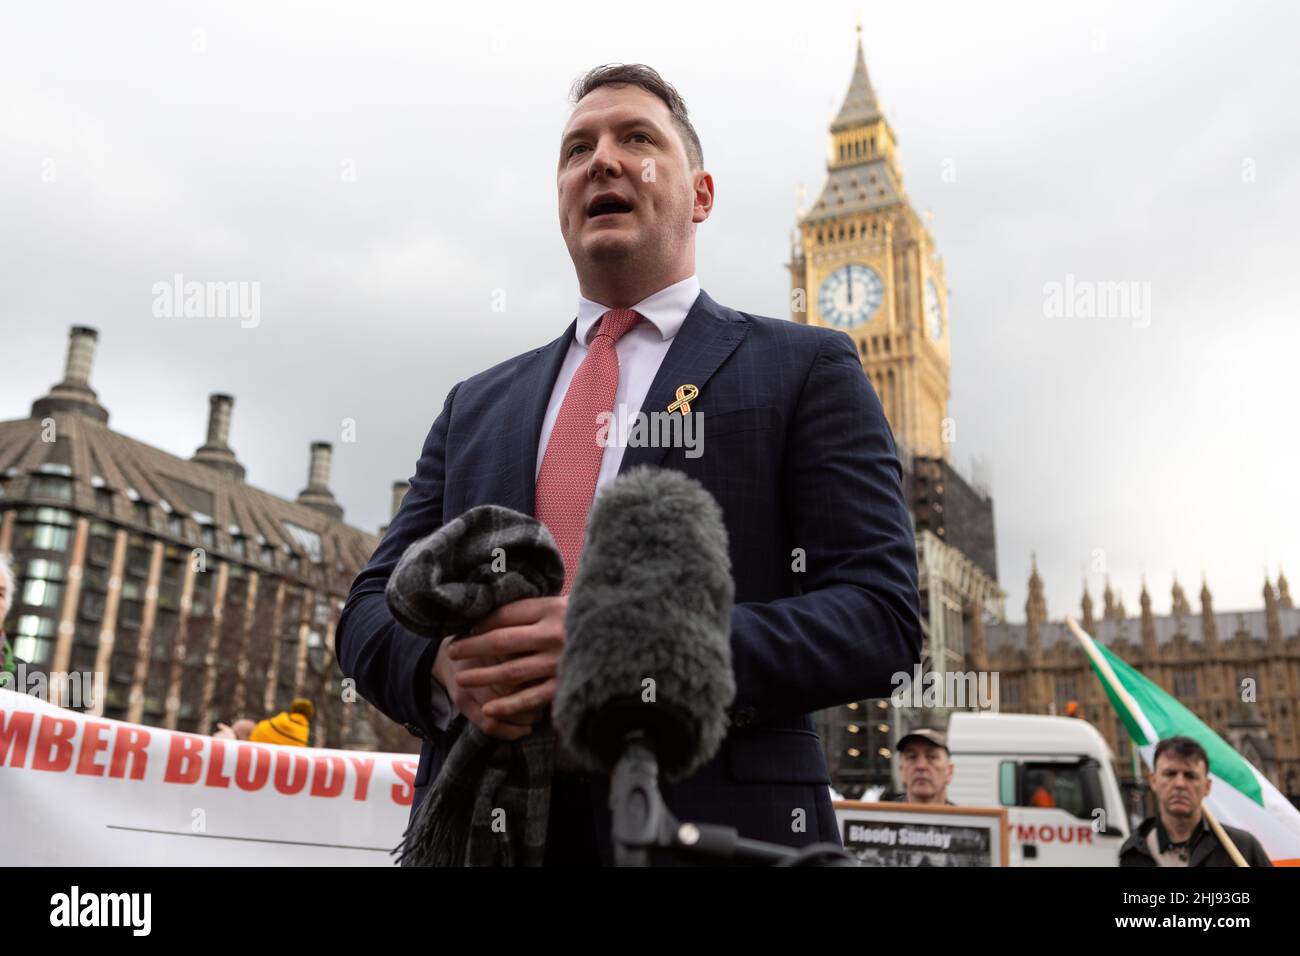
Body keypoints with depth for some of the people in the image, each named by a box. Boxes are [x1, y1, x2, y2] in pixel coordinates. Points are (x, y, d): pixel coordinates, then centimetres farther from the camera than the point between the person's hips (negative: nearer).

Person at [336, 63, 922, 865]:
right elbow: (374, 608, 10)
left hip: (715, 821, -3)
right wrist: (445, 665, -13)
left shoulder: (805, 370, 1)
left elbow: (881, 616, -8)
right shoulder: (477, 405, 13)